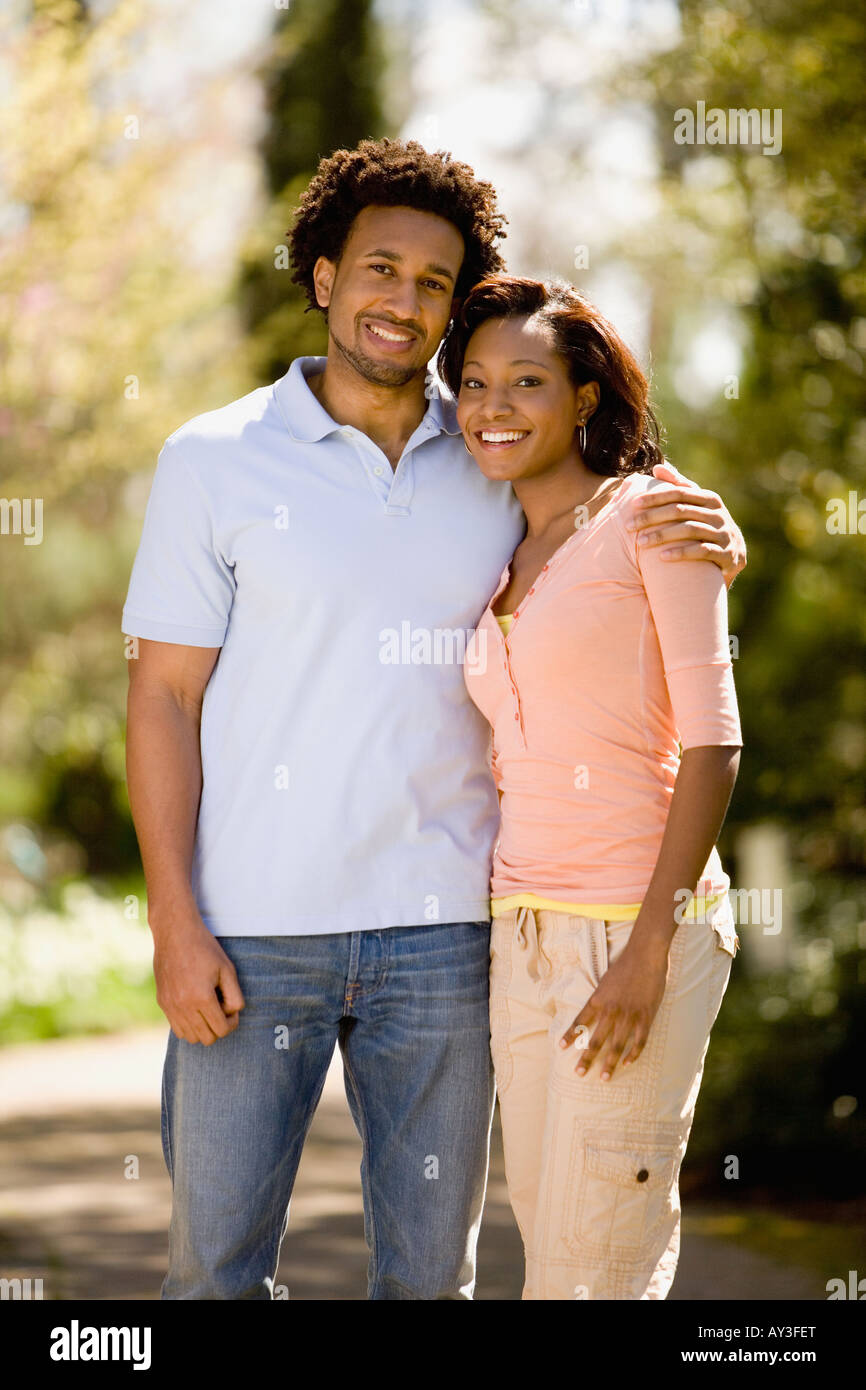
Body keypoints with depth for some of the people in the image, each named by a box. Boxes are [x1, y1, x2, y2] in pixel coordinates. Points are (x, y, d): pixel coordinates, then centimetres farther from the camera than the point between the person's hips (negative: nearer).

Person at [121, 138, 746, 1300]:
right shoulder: (215, 461, 1)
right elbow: (164, 695, -1)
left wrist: (715, 535, -7)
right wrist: (175, 922, -9)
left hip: (440, 930, 2)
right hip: (256, 932, -2)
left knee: (430, 1268, 8)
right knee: (217, 1260, 3)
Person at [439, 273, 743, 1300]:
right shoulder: (506, 564, 16)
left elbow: (712, 740, -11)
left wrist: (650, 947, -17)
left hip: (637, 923, -7)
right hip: (526, 939, 7)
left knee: (596, 1264, -6)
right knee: (550, 1246, 7)